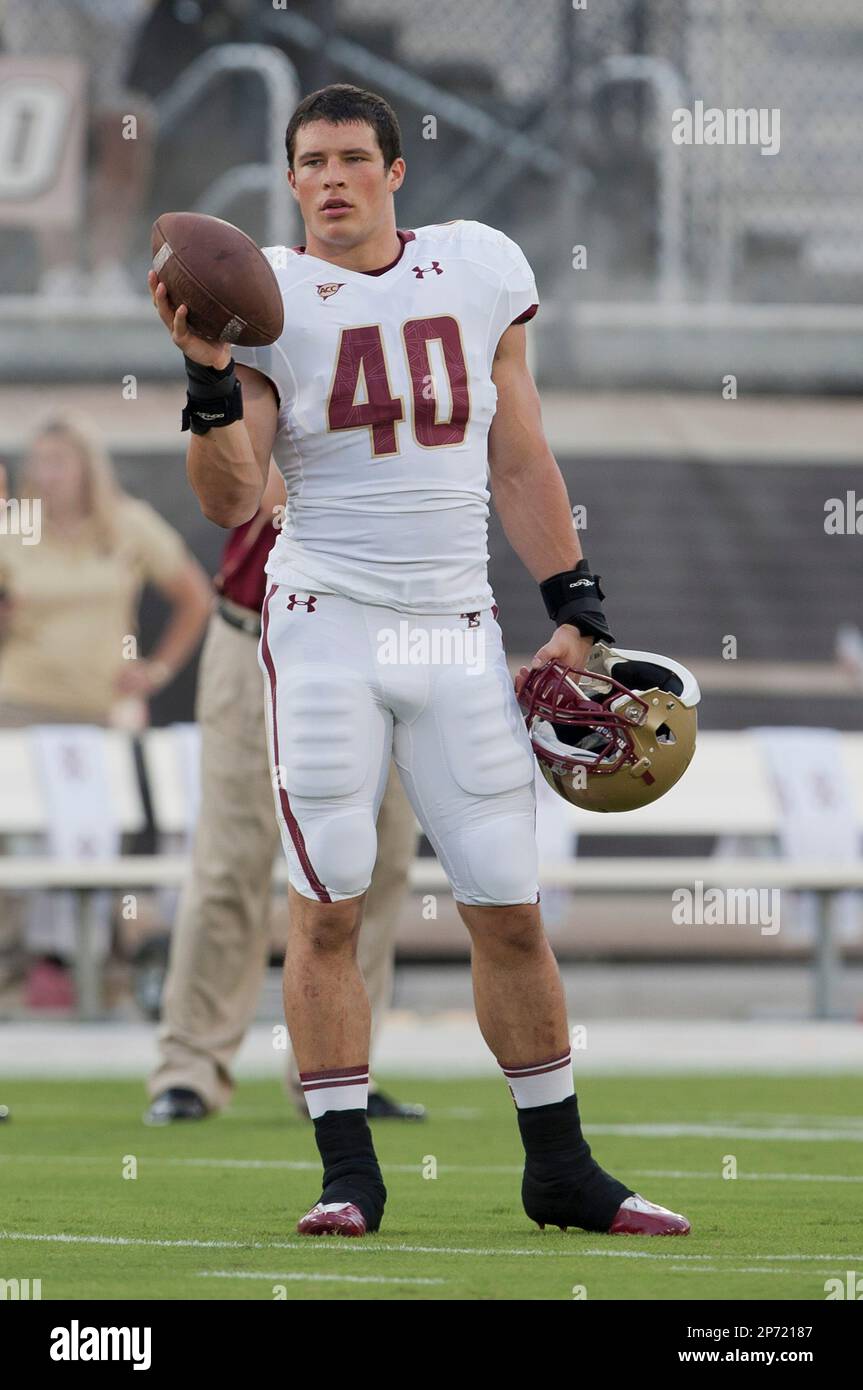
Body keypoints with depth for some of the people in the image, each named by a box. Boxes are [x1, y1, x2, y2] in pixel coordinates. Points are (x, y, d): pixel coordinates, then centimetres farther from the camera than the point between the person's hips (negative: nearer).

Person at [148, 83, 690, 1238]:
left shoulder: (480, 269, 8)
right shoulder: (265, 295, 0)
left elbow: (520, 462, 14)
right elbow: (230, 501, -5)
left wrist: (575, 610, 10)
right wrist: (210, 376, -19)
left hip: (457, 626, 2)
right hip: (328, 623, -2)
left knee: (510, 911, 3)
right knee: (328, 907, -3)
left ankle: (560, 1166, 13)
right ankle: (347, 1172, 3)